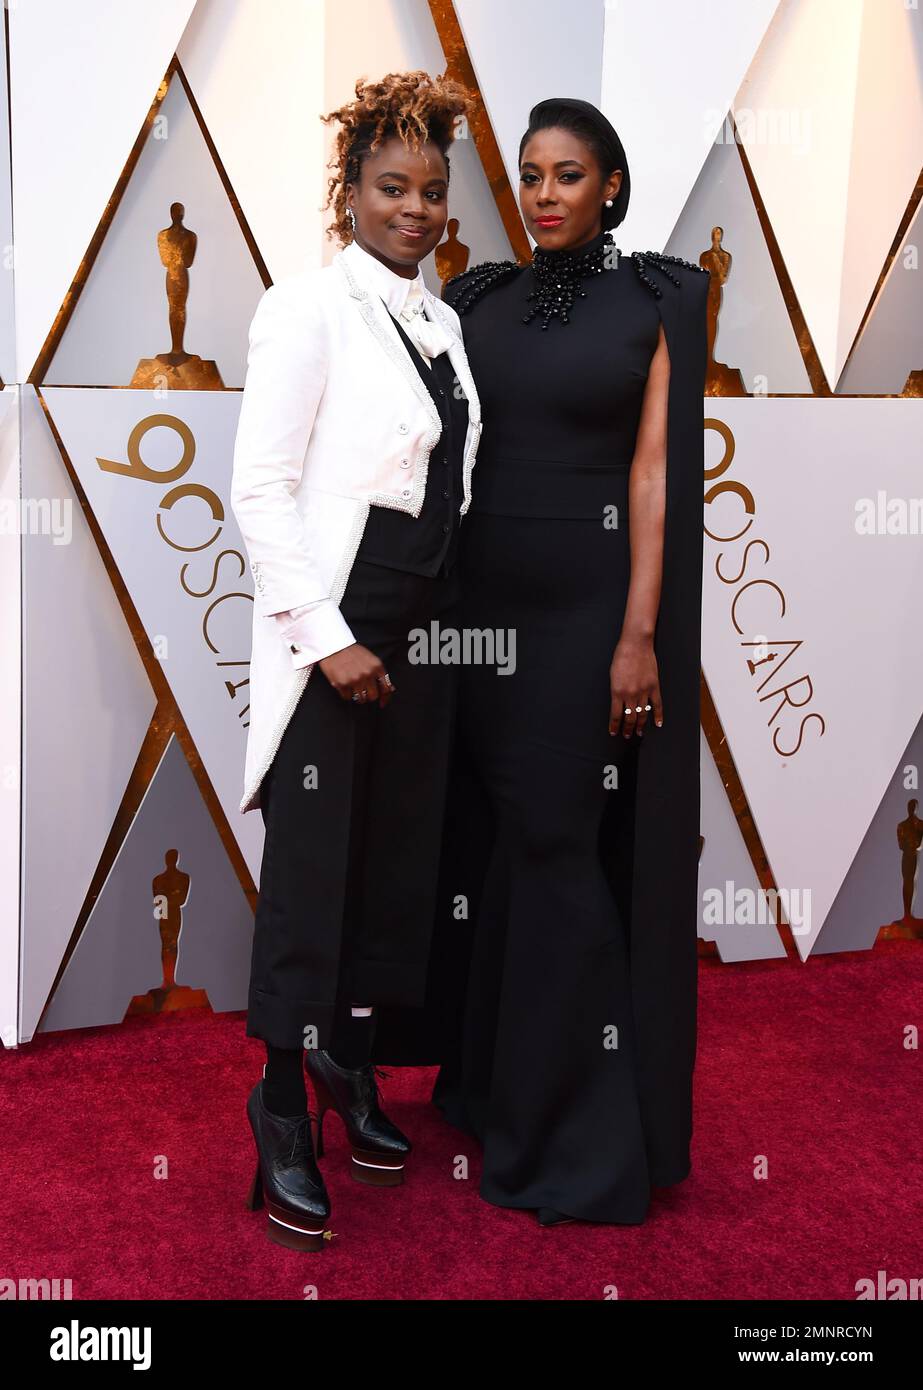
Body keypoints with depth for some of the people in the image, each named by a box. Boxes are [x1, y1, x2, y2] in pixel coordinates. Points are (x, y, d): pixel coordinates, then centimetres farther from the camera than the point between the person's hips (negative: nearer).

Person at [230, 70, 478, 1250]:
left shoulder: (441, 320, 13)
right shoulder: (308, 309, -8)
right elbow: (259, 489, -13)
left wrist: (453, 615, 10)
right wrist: (326, 639, -17)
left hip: (425, 620, 7)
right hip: (333, 620, -7)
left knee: (400, 849, 12)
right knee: (311, 866, -2)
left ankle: (352, 1060, 30)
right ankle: (283, 1113, 12)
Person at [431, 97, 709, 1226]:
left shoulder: (656, 301, -1)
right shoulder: (479, 300, 10)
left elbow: (654, 471, -7)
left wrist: (639, 635, -14)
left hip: (592, 601, -4)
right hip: (487, 600, 4)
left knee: (557, 844, -3)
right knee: (502, 833, 11)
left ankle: (576, 1128, 11)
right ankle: (495, 1071, 28)